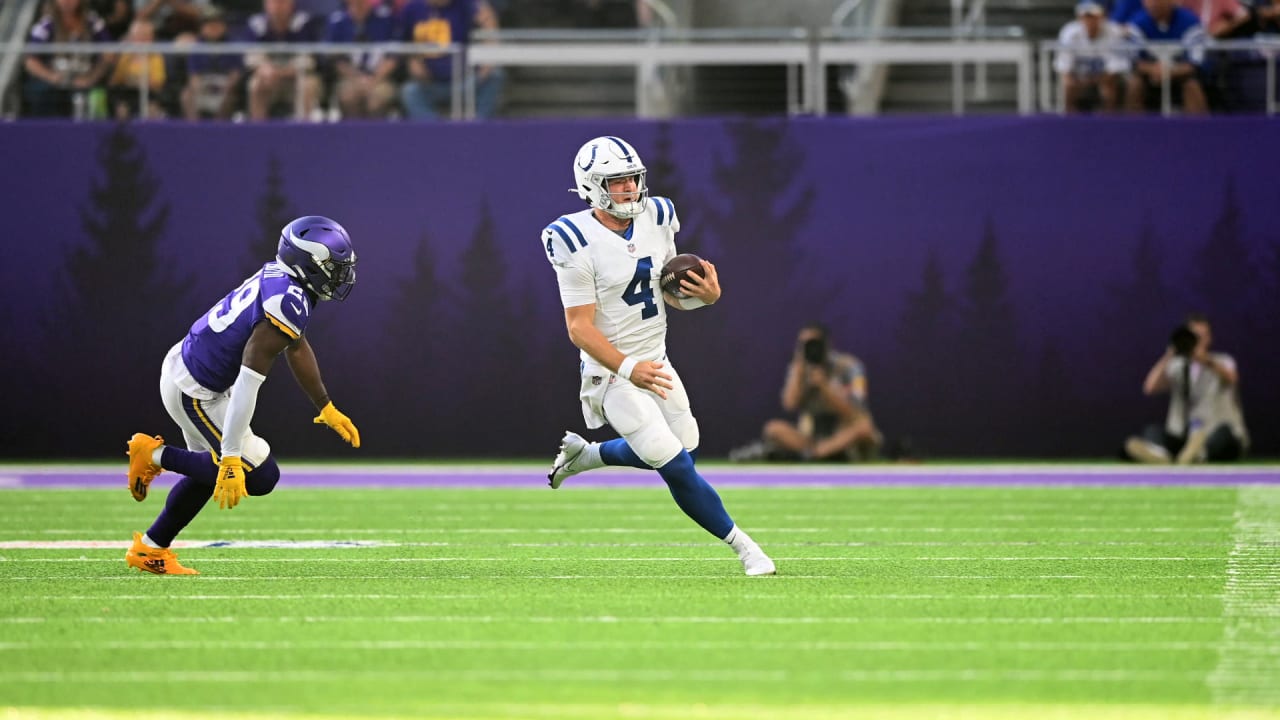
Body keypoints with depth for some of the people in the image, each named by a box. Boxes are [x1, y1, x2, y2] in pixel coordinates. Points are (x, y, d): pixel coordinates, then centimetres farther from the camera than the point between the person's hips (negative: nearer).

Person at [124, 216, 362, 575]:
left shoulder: (278, 277, 1)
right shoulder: (288, 303, -29)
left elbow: (297, 348, 18)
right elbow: (248, 382, -33)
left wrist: (326, 408, 28)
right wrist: (231, 457, -33)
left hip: (182, 363, 10)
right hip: (196, 393, -10)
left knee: (208, 474, 24)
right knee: (261, 476, -2)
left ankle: (149, 549, 32)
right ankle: (157, 456, 3)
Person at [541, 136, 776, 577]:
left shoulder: (657, 218, -1)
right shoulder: (578, 242, -20)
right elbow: (579, 327, -19)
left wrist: (705, 295, -12)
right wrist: (628, 369, -31)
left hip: (656, 363, 7)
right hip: (612, 374, -7)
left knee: (682, 453, 19)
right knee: (677, 469, -12)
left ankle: (585, 455, 36)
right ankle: (742, 546, 2)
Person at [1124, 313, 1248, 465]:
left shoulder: (1222, 362, 3)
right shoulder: (1177, 367, 11)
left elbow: (1230, 379, -23)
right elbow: (1150, 388, -8)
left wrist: (1206, 360, -43)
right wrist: (1167, 357, -23)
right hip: (1184, 438, 2)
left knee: (1224, 431, -34)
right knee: (1152, 432, -23)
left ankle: (1197, 455, -62)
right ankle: (1158, 454, -55)